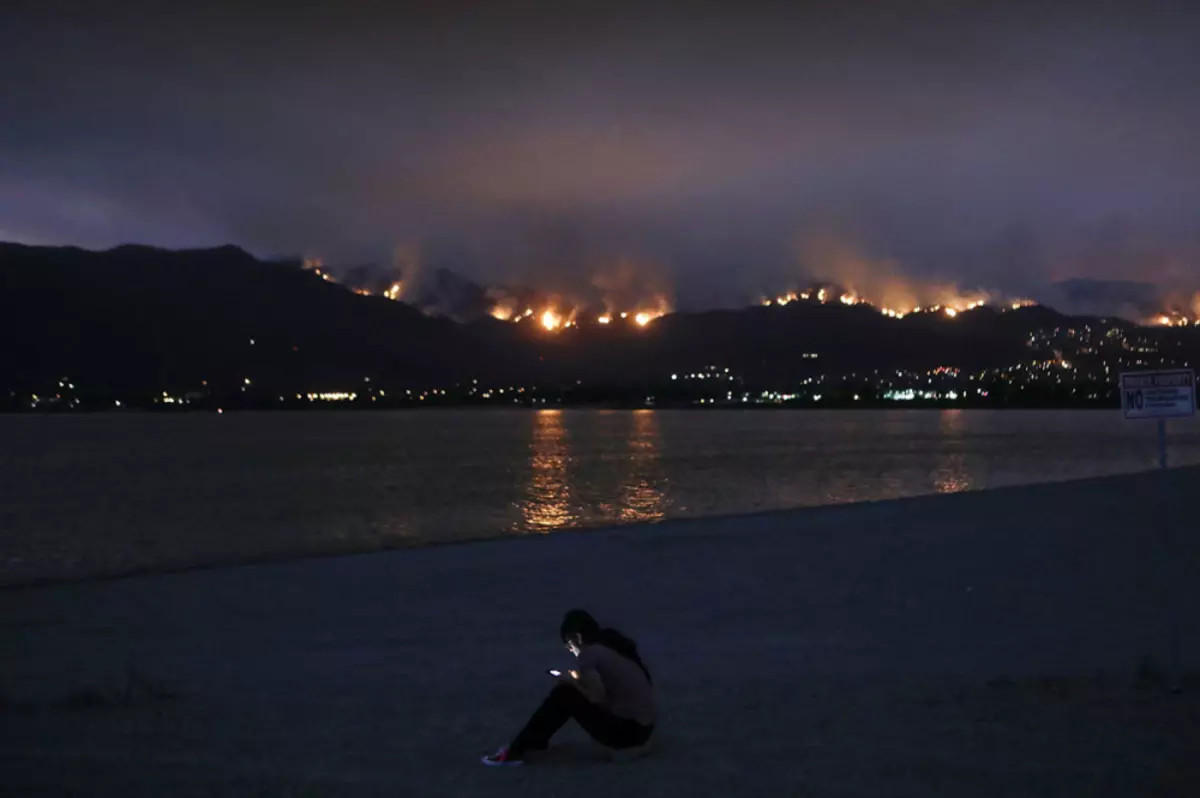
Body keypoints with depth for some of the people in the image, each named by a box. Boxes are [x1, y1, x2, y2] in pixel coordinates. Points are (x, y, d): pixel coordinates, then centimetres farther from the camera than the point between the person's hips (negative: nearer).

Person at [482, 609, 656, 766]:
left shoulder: (589, 653, -13)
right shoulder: (613, 644, 11)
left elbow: (599, 700, -15)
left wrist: (573, 681, 0)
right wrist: (579, 680, 13)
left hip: (627, 730, -8)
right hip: (642, 726, 8)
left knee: (564, 695, 0)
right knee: (567, 690, 14)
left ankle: (518, 750, 5)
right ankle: (533, 741, 21)